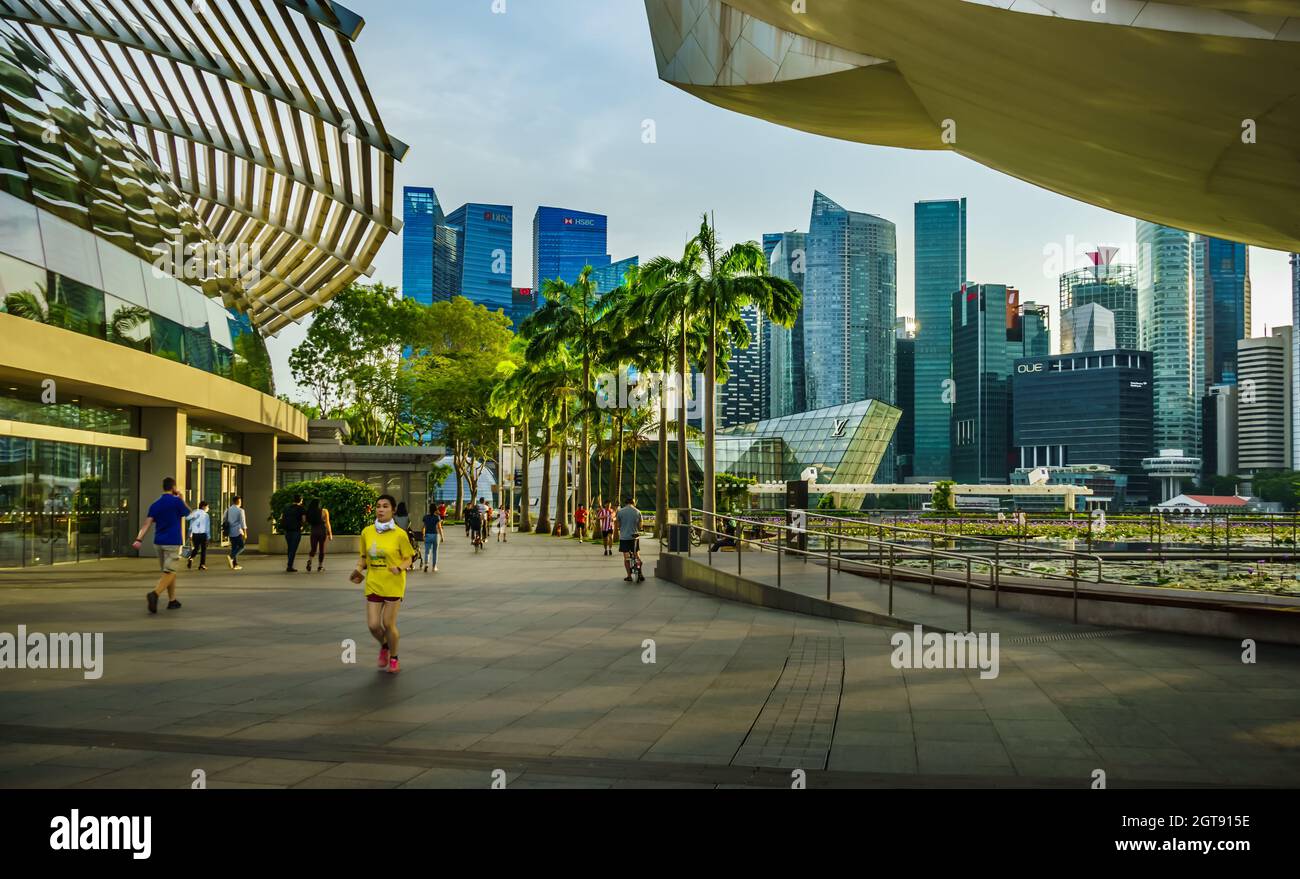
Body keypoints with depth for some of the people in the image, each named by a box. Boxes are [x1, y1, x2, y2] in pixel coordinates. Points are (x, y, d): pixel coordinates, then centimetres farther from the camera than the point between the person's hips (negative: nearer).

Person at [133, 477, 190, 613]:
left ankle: (172, 601, 21)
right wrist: (181, 498, 15)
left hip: (159, 542, 6)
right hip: (173, 542, -6)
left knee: (169, 571, 16)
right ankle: (155, 593, -31)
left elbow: (147, 523, -4)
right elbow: (188, 514, 9)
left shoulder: (155, 504, 7)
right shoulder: (176, 501, -8)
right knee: (169, 573, -8)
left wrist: (139, 539, -10)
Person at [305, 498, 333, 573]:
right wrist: (330, 534, -1)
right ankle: (320, 567, 11)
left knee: (313, 549, 11)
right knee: (321, 549, 8)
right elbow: (327, 523, -5)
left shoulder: (310, 511, 0)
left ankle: (309, 560, -18)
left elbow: (308, 522, 0)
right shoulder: (324, 511, -5)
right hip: (323, 531, -2)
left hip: (313, 531, 2)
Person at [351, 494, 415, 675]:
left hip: (394, 585, -3)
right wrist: (359, 569, -7)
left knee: (388, 624, 2)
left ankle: (394, 658, 26)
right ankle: (384, 645, 35)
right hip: (373, 584, 3)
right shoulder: (367, 532, 0)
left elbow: (408, 558, -3)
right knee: (373, 625, 0)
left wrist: (399, 568, -23)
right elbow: (364, 556, 12)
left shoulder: (399, 534, -10)